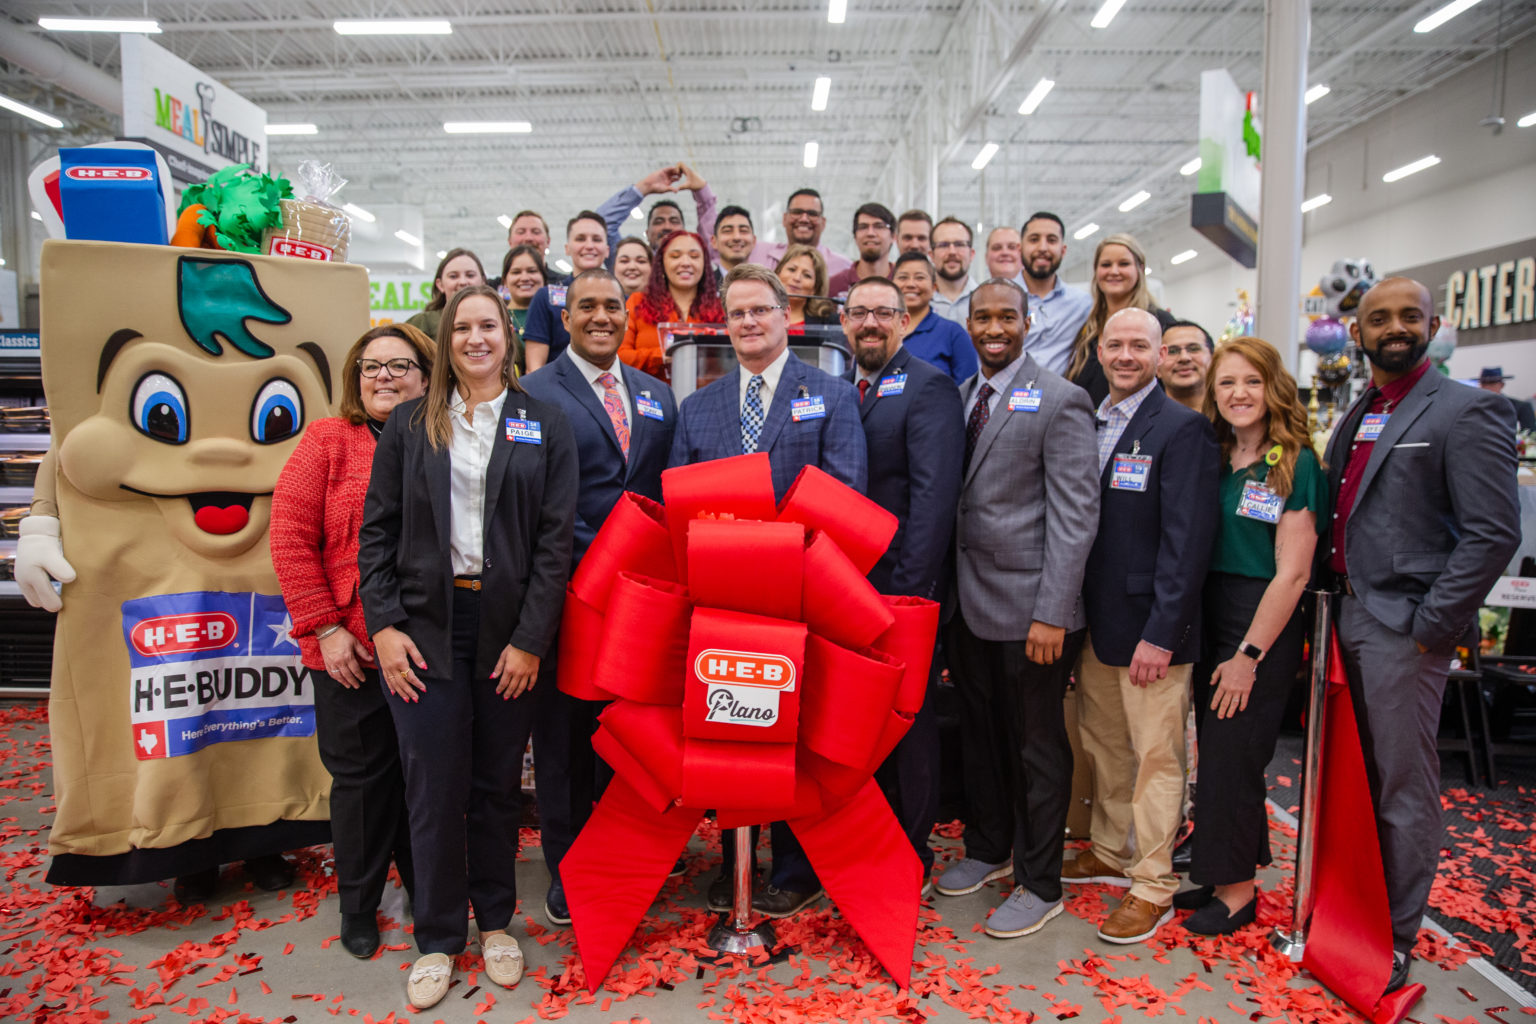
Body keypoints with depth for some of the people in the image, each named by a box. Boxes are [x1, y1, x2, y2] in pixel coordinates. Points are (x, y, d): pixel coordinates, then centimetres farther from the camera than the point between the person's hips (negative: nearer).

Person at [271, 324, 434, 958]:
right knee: (361, 774, 11)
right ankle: (358, 906, 31)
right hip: (351, 649, -1)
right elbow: (291, 536, -4)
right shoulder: (328, 441, 1)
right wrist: (324, 627, -10)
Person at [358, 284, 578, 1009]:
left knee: (497, 781, 10)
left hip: (509, 627, 0)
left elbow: (555, 538, -2)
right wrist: (383, 626, -5)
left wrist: (530, 639, -8)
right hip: (425, 623, 1)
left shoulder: (544, 426, 4)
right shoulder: (409, 425, 8)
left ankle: (495, 921, 30)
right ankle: (438, 939, 21)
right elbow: (377, 529, 6)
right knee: (434, 785, 4)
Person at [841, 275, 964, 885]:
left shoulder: (927, 388, -8)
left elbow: (934, 492, -16)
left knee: (909, 721, 8)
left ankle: (911, 855, 24)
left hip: (901, 584, -6)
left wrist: (909, 588, -20)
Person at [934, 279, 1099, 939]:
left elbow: (1075, 514, -14)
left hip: (1028, 606, -6)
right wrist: (945, 588, 6)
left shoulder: (1059, 402, -9)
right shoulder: (958, 396, 11)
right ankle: (988, 849, 39)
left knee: (1037, 744, 7)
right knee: (979, 733, 19)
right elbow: (948, 495, 12)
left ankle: (1040, 884, 24)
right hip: (967, 600, 6)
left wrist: (1052, 613, -18)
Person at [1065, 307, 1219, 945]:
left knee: (1155, 757, 4)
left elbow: (1187, 540, -15)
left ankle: (1153, 886, 17)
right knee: (1104, 746, 18)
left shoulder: (1182, 429, -10)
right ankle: (1110, 851, 35)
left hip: (1150, 627, -7)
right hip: (1094, 622, 7)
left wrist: (1160, 633, -19)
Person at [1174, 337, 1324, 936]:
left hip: (1263, 628, -6)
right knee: (1217, 755, 12)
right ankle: (1222, 874, 27)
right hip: (1210, 619, 6)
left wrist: (1249, 654, -14)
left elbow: (1291, 573, -13)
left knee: (1230, 756, 0)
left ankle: (1237, 891, 17)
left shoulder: (1294, 465, -9)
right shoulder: (1211, 459, 8)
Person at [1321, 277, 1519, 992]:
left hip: (1403, 630, -6)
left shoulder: (1466, 412, -7)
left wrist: (1428, 626, -15)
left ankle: (1396, 940, 18)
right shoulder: (1356, 418, 15)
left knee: (1403, 790, 3)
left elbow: (1494, 533, -13)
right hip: (1346, 619, 7)